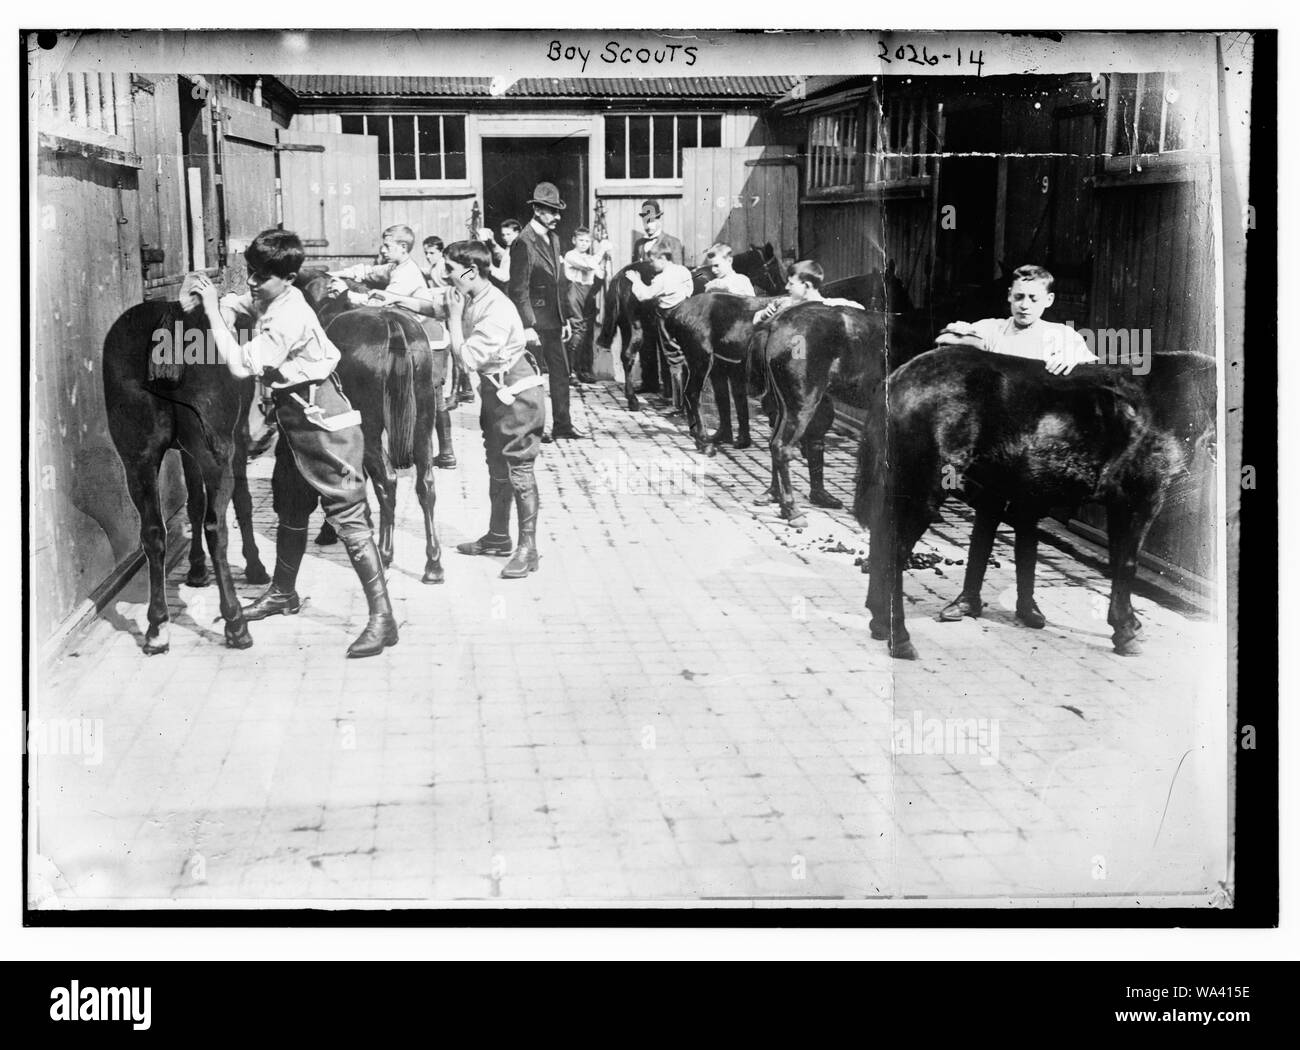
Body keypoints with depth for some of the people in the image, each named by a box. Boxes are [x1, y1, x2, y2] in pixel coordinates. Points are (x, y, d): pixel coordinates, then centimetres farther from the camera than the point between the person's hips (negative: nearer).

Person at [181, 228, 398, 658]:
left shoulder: (288, 316, -24)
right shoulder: (265, 300, 3)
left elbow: (239, 365, -27)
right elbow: (233, 304, 20)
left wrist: (212, 310, -21)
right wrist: (202, 293, -3)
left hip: (325, 426, -10)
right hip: (295, 423, 10)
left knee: (349, 519, -11)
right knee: (290, 512, 22)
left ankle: (382, 619, -11)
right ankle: (283, 593, 41)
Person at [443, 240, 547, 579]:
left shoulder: (496, 311, -26)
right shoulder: (469, 300, 1)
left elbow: (467, 359, -27)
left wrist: (455, 316, -21)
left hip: (517, 394, -10)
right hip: (495, 391, 10)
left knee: (519, 471, -5)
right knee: (497, 468, 19)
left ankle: (527, 549, 1)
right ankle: (498, 536, 32)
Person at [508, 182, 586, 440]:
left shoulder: (553, 239, 13)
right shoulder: (524, 244, -14)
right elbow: (519, 289, -17)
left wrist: (565, 318, 15)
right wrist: (527, 326, -20)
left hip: (553, 321, 8)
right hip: (535, 322, -8)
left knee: (561, 371, 10)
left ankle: (562, 424, 18)